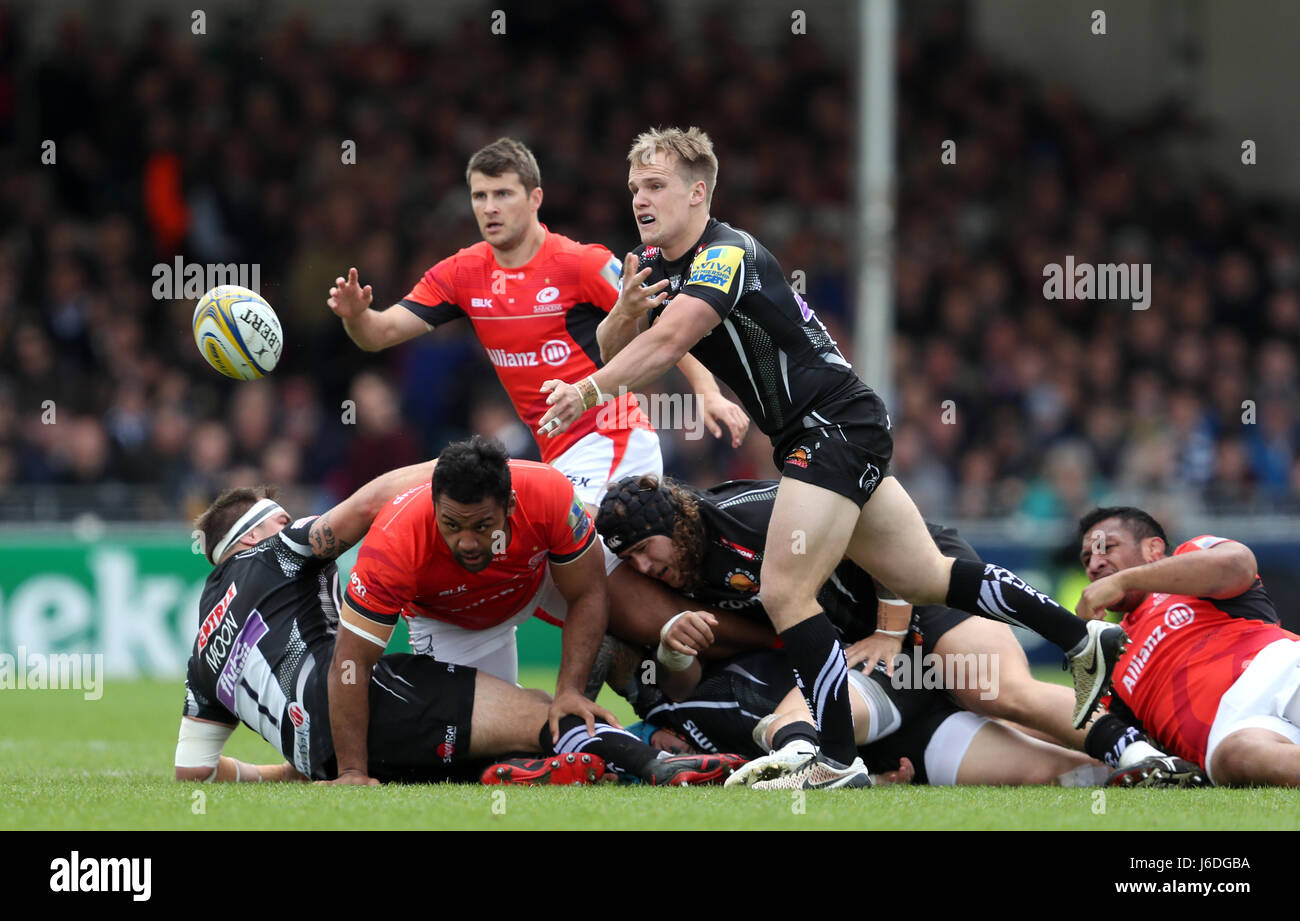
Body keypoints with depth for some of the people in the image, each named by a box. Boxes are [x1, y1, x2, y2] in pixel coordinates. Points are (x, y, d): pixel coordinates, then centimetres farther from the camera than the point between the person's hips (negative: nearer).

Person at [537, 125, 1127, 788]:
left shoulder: (727, 255, -19)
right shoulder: (651, 263, 9)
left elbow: (665, 344, -34)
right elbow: (615, 351, 4)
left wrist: (585, 392, -36)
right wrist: (623, 312, -16)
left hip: (837, 426, -10)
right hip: (812, 437, 10)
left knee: (785, 594, -15)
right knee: (927, 580, 15)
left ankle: (839, 765, -10)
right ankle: (1085, 639, 25)